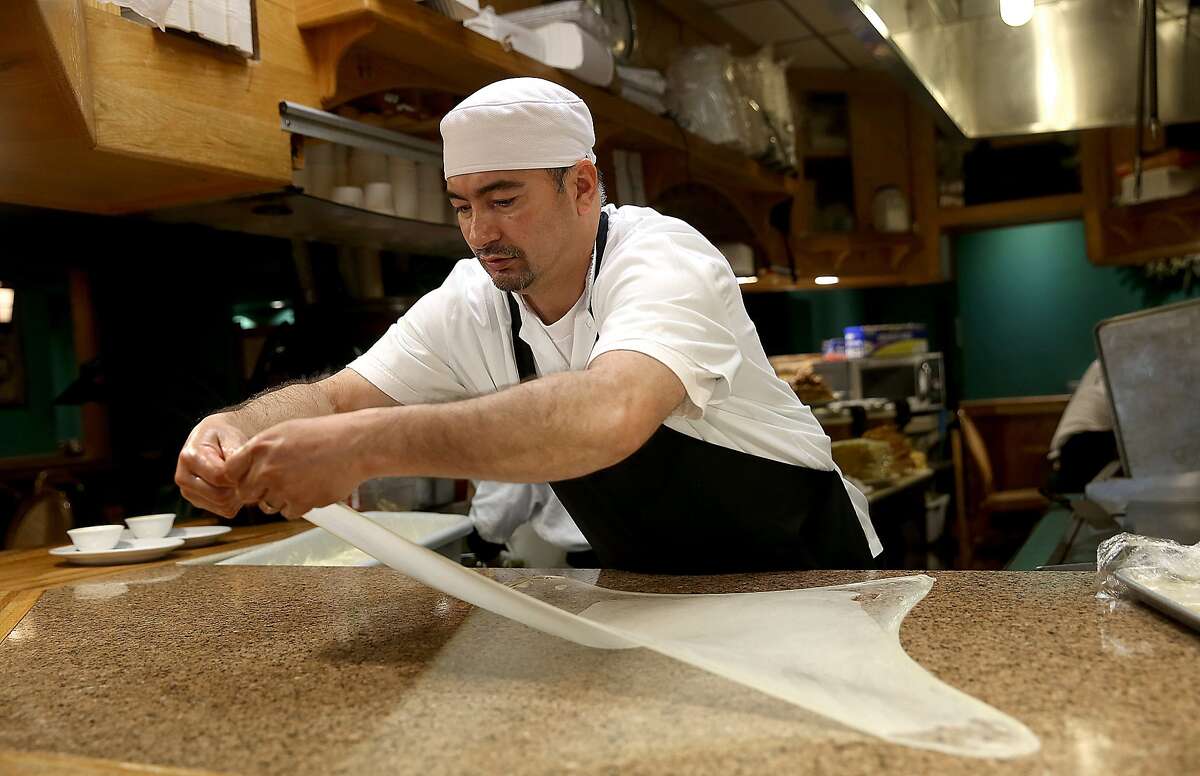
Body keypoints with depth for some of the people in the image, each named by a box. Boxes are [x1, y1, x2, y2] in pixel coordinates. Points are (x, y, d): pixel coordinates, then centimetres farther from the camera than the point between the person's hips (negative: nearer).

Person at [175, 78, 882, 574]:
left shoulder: (665, 261, -26)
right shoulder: (470, 304, -6)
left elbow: (609, 416, -45)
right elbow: (335, 399, -6)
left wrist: (367, 445, -49)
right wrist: (237, 430, -28)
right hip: (650, 592, 5)